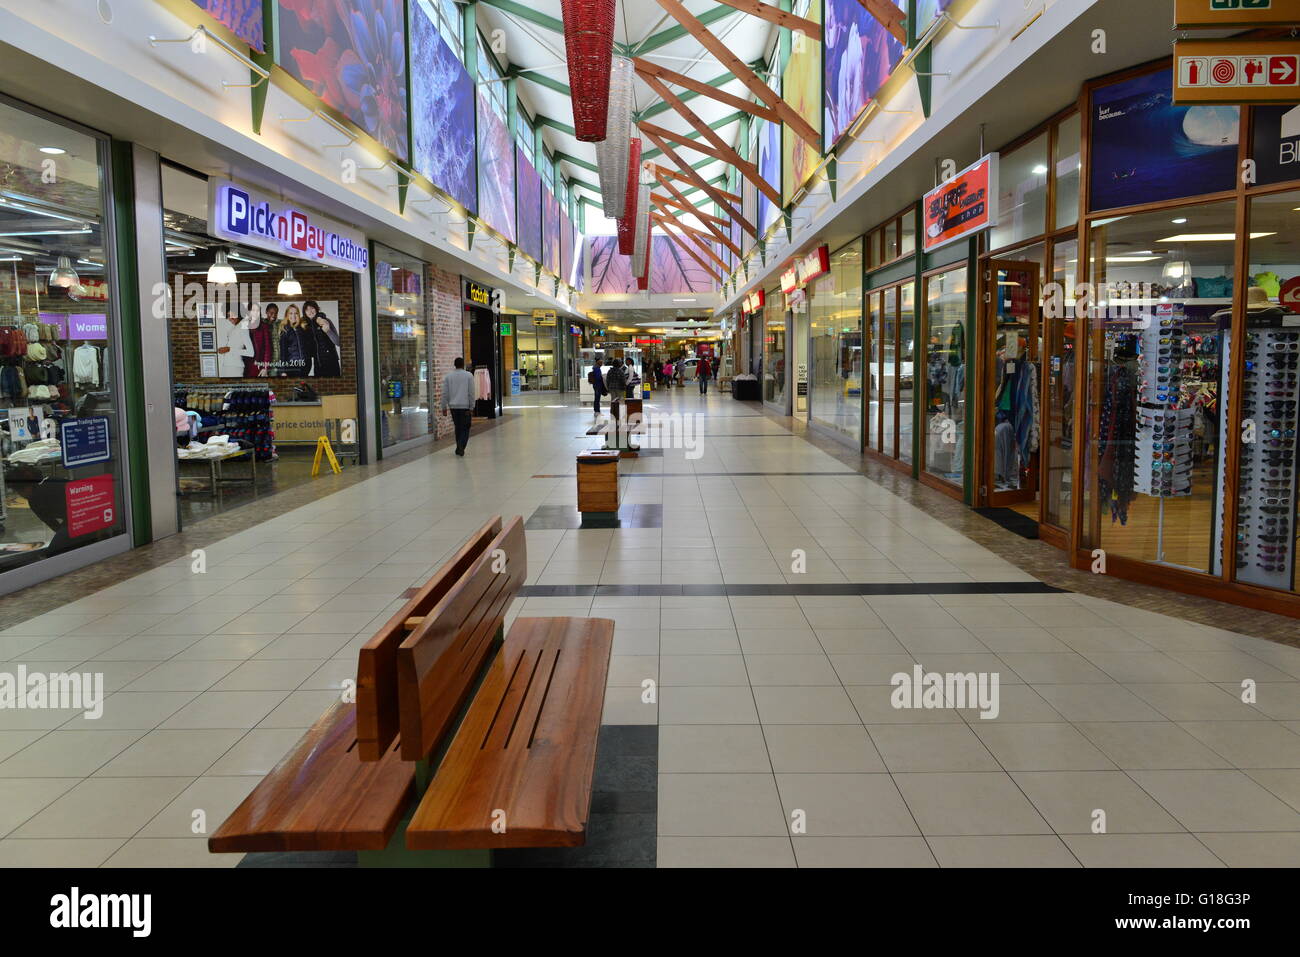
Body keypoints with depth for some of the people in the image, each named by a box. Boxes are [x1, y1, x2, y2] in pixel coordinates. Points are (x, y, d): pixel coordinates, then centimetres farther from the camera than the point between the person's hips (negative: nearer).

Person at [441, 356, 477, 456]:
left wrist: (444, 407, 9)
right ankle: (461, 447, -15)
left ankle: (459, 448, 19)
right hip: (465, 406, -3)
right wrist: (471, 407, -2)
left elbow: (445, 393, 3)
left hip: (453, 406, 3)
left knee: (458, 427, 15)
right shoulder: (469, 375, -4)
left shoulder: (449, 376, 3)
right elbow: (472, 393, -6)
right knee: (465, 428, 3)